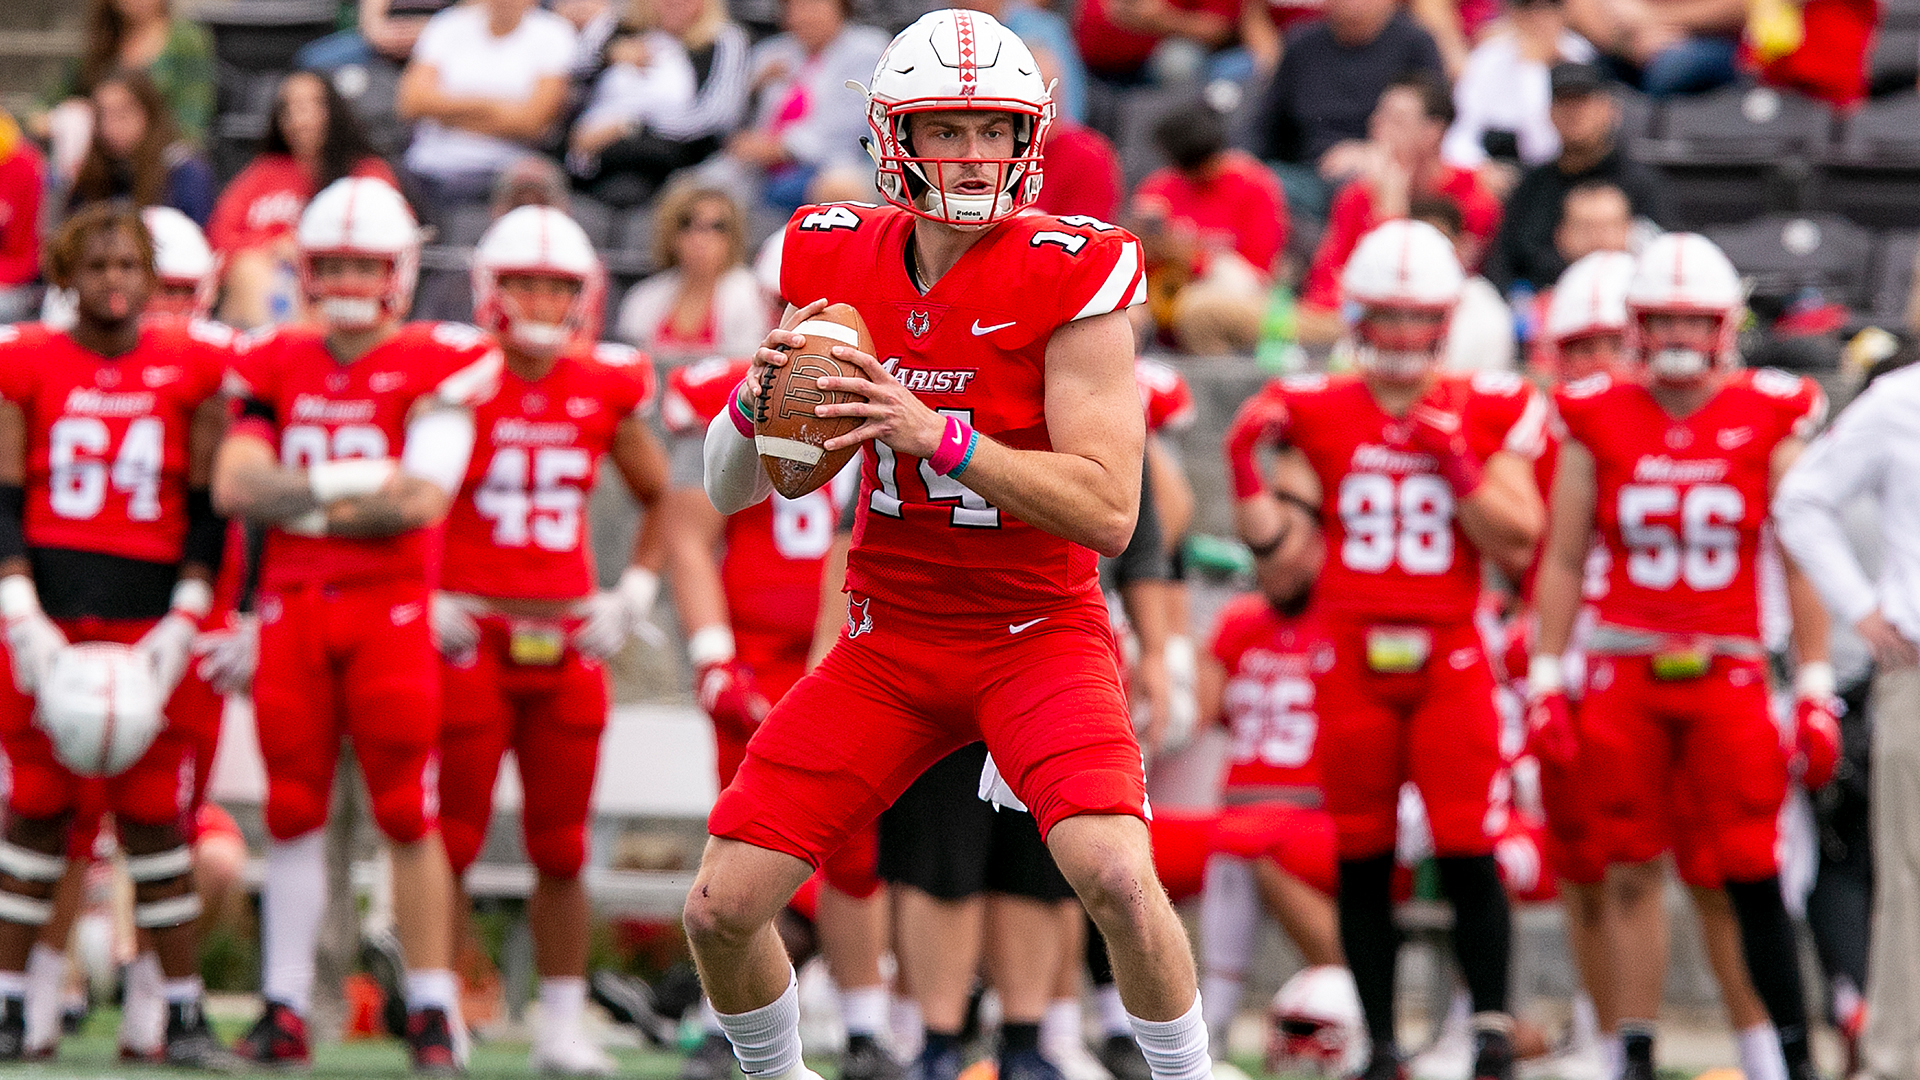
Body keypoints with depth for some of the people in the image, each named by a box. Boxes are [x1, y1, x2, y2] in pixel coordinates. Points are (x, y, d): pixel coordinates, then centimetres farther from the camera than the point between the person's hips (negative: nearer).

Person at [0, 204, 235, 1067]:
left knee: (155, 817, 1)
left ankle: (183, 1014, 5)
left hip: (147, 616, 1)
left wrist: (183, 627, -1)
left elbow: (207, 511, 7)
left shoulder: (192, 369, 5)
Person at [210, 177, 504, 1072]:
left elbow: (425, 498, -12)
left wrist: (300, 498, -7)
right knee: (293, 813, 5)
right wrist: (353, 485, -12)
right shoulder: (277, 367, 10)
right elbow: (234, 484, -1)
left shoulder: (436, 366, -2)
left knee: (409, 816, -4)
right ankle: (284, 1007, 9)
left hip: (391, 605, -4)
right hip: (291, 605, 4)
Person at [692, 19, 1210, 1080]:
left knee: (1116, 879, -28)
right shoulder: (831, 262, -3)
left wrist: (935, 433, -30)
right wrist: (758, 397, -18)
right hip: (887, 645, 4)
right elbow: (728, 491, 4)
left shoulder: (1071, 274, -16)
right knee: (719, 910, -3)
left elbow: (1108, 511, -21)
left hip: (1038, 635, -4)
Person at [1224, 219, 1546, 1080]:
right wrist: (1245, 464, -8)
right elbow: (1270, 535, 6)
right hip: (1353, 654, 1)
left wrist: (1459, 469, -11)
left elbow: (1517, 546, 0)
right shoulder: (1316, 412, 6)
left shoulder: (1487, 414, 4)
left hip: (1449, 655, -1)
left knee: (1467, 849, -10)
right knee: (1363, 857, 4)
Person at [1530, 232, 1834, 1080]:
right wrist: (1545, 682, 4)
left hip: (1727, 671, -1)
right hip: (1622, 672, 1)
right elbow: (1563, 562, 9)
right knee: (1630, 871, 2)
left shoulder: (1771, 419, 2)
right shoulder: (1596, 420, 4)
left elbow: (1801, 562, 3)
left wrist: (1815, 691, -1)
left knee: (1750, 874, -7)